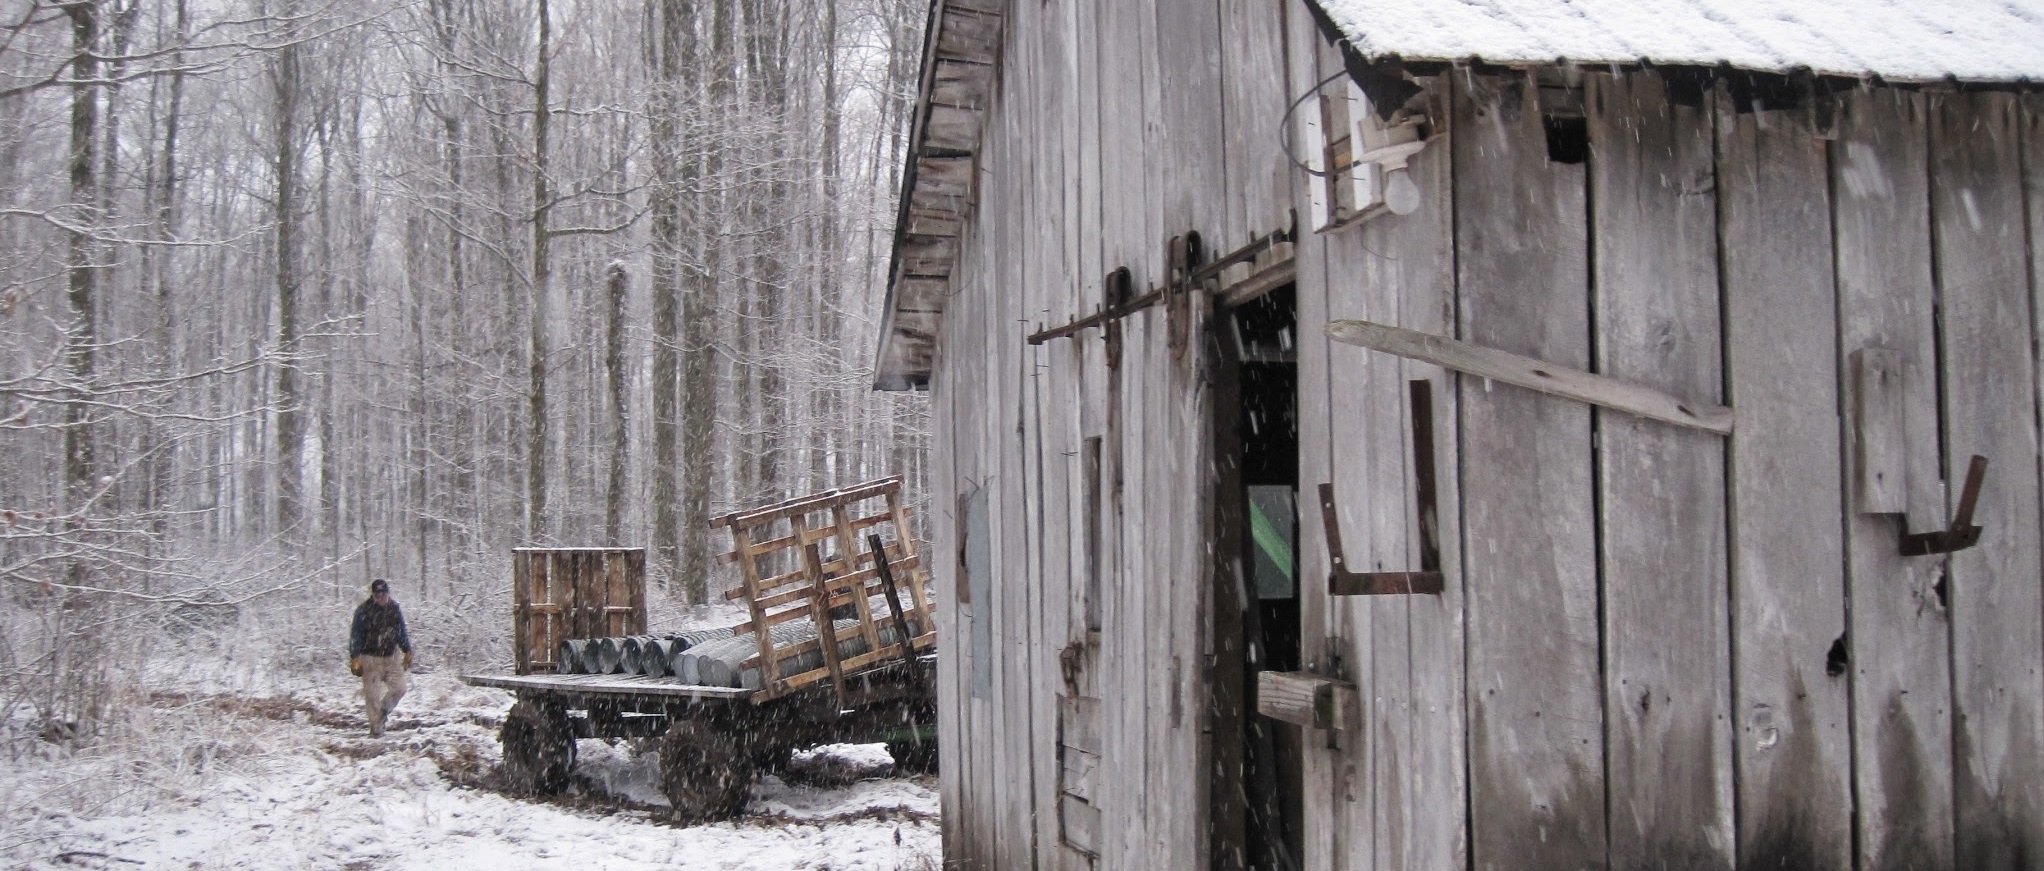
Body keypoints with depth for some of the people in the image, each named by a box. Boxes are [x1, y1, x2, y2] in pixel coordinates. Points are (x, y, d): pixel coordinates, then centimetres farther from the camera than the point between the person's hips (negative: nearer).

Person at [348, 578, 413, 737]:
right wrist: (355, 658, -14)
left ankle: (383, 711, 27)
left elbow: (402, 633, 15)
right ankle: (376, 728, 6)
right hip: (370, 658, -4)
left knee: (398, 688, -1)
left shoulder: (395, 609, 3)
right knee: (372, 695, -4)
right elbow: (355, 635, -8)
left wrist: (407, 652, 13)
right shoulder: (363, 610, -10)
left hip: (391, 657, 4)